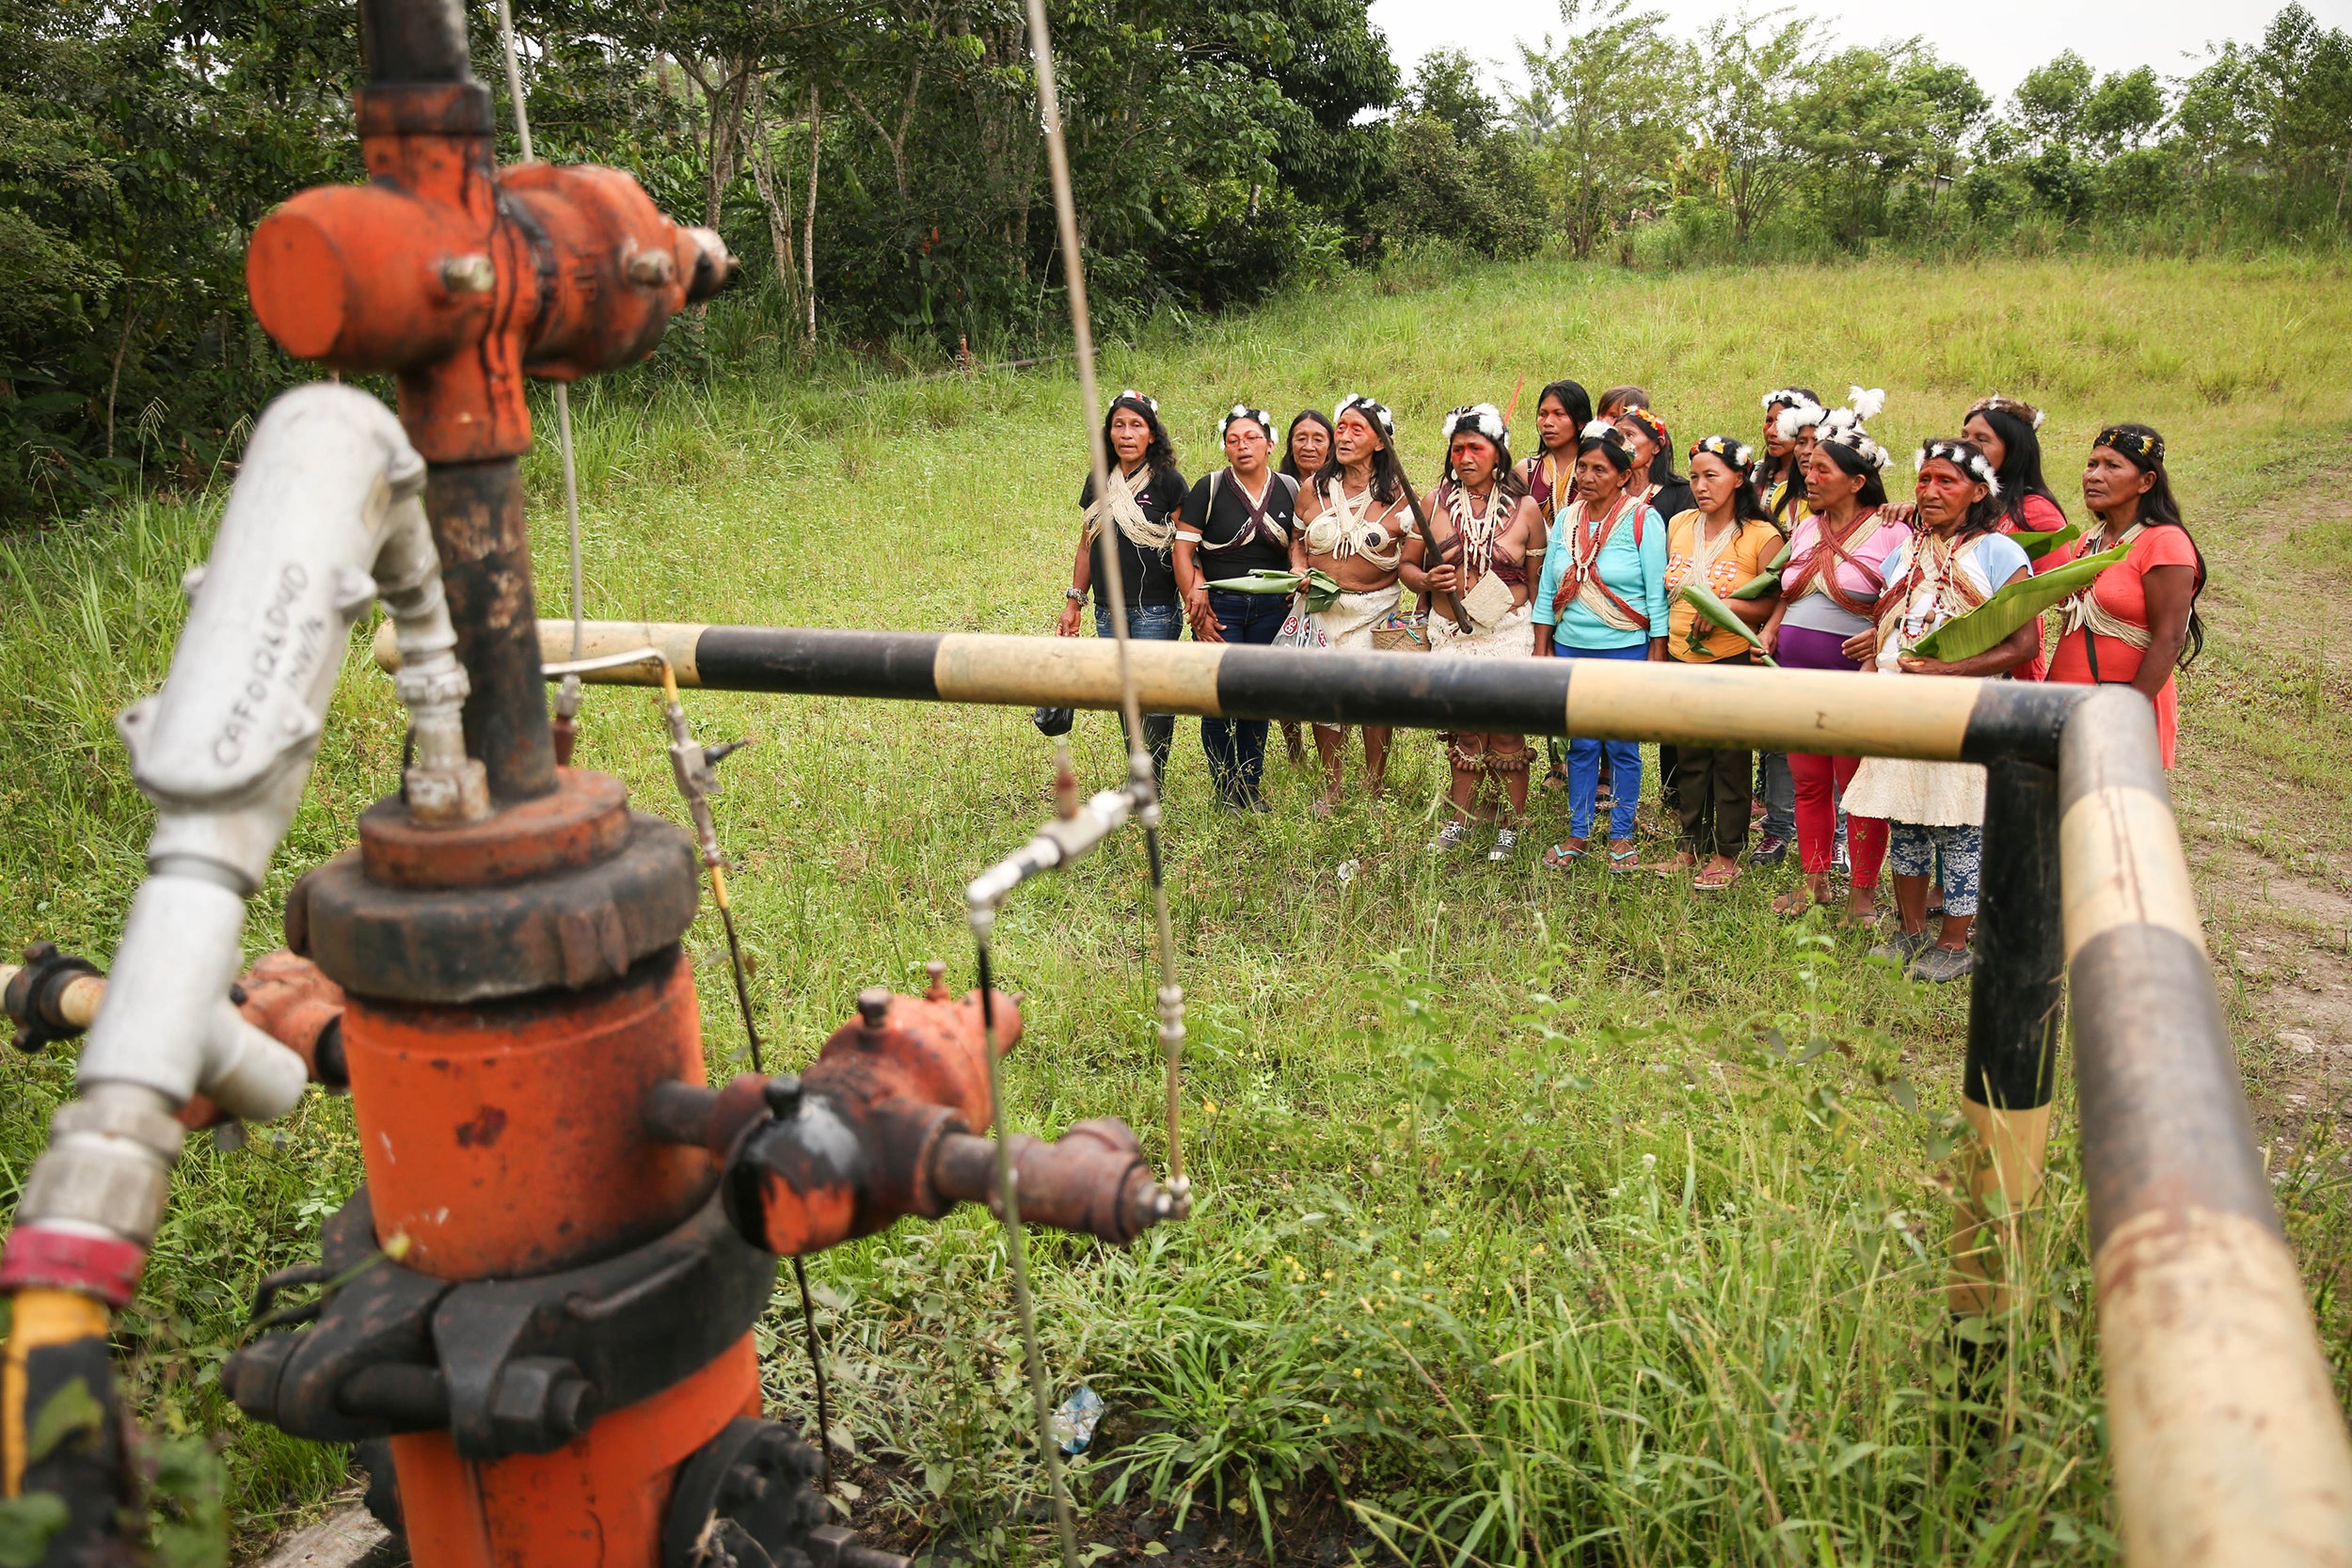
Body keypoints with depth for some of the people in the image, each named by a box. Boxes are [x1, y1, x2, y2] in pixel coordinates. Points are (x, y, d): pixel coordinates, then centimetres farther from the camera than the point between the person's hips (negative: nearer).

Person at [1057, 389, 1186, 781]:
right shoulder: (1098, 481, 10)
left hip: (1156, 611, -5)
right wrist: (1074, 602, 13)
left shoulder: (1168, 482, -4)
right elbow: (1087, 546, 17)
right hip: (1108, 612, 5)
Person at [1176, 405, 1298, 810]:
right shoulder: (1209, 489, -4)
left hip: (1271, 609, 3)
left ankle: (1251, 787, 21)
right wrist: (1197, 610, -10)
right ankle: (1227, 792, 10)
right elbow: (1183, 551, -5)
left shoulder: (1288, 490, 6)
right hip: (1221, 606, -3)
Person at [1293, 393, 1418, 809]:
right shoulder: (1314, 488, 4)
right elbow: (1296, 540, 17)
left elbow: (1411, 563, 1)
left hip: (1375, 610, -2)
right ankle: (1331, 792, 21)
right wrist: (1299, 569, -1)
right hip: (1320, 607, 2)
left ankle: (1373, 794, 16)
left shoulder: (1396, 495, -3)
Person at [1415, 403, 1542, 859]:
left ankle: (1512, 825, 14)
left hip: (1508, 634, -2)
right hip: (1450, 634, 2)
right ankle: (1459, 820, 25)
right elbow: (1406, 564, 11)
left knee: (1507, 734, 0)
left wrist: (1541, 645, -1)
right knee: (1462, 732, 10)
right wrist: (1426, 580, -10)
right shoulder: (1436, 503, 4)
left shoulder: (1524, 508, 0)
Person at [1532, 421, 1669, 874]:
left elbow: (1657, 595, -6)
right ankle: (1578, 835, 19)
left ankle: (1621, 837, 17)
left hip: (1625, 650, -4)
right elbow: (1548, 588, 11)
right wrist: (1541, 648, 7)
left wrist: (1656, 659, -9)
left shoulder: (1643, 521, -6)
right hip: (1571, 649, 4)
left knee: (1623, 747, 5)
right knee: (1581, 746, 10)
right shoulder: (1567, 519, 7)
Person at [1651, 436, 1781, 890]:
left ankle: (1727, 854, 15)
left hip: (1733, 662, -5)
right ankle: (1691, 845, 26)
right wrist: (1661, 647, 14)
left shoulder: (1761, 537, -9)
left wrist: (1729, 607, -22)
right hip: (1681, 660, 5)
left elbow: (1776, 604, -10)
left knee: (1730, 762, 3)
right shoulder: (1678, 525, 7)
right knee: (1688, 760, 13)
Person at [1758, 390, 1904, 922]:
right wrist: (1771, 627, 8)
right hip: (1796, 672, 7)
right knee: (1808, 782, 13)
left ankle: (1863, 894, 14)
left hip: (1855, 676, -6)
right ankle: (1814, 881, 26)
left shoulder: (1890, 530, -8)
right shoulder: (1807, 528, 12)